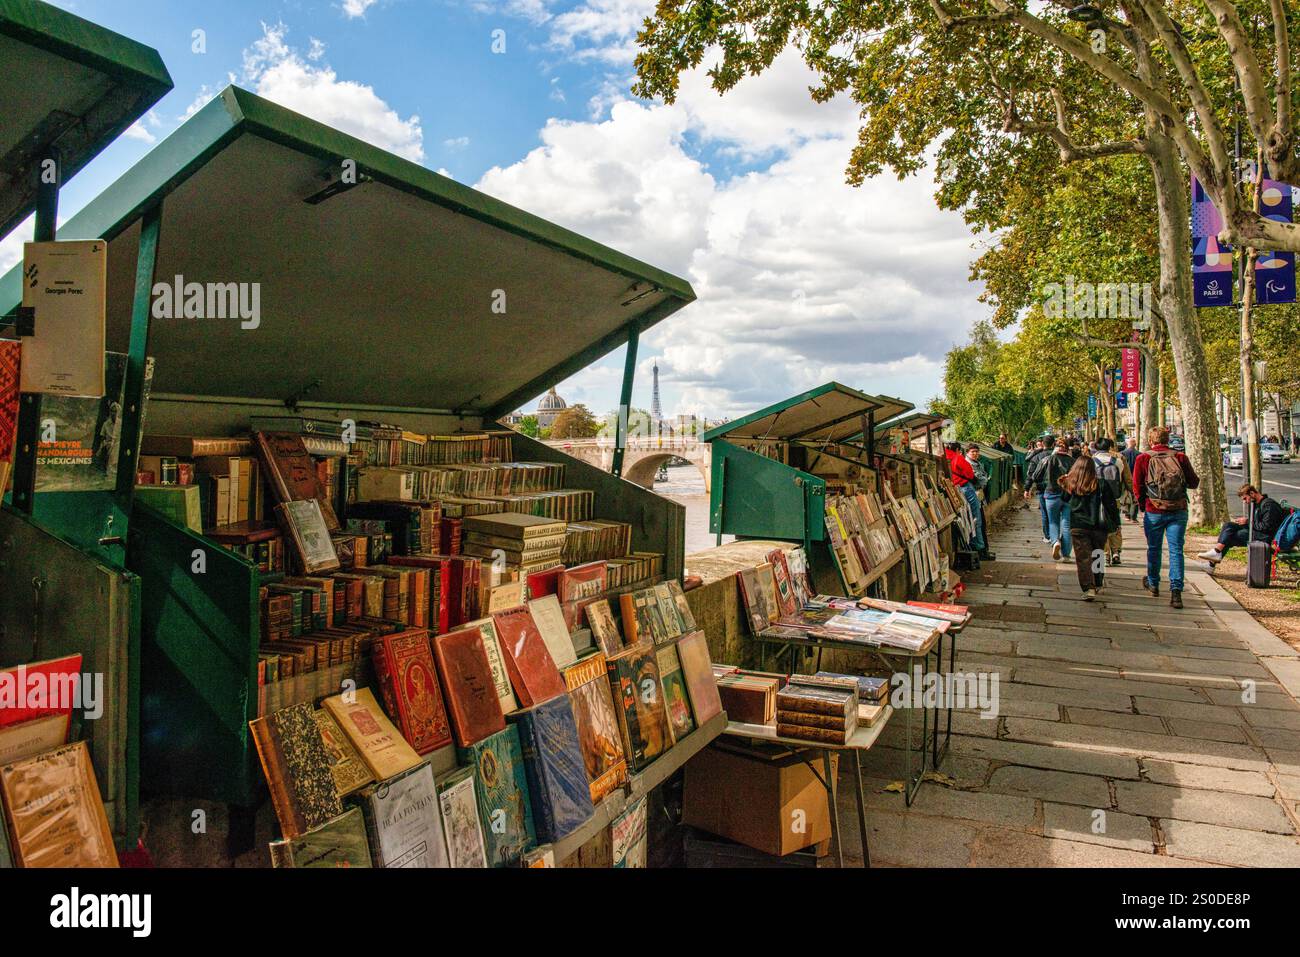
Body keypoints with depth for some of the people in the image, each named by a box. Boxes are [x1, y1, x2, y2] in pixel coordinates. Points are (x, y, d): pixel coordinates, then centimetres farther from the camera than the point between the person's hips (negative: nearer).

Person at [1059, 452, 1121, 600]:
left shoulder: (1070, 484, -4)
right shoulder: (1101, 484, -5)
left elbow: (1065, 499, 14)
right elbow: (1111, 505, -2)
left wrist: (1063, 483, 24)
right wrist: (1116, 523, 7)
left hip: (1078, 527, -1)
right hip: (1099, 526, 1)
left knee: (1083, 558, -1)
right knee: (1098, 556, 19)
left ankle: (1088, 589, -13)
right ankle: (1097, 585, 33)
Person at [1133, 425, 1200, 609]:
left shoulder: (1143, 458, -4)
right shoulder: (1180, 457, -1)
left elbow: (1137, 486, -4)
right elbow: (1194, 483, 4)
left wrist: (1142, 505, 10)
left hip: (1154, 511, 0)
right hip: (1179, 511, 1)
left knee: (1154, 548, 16)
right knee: (1176, 550, 0)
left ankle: (1153, 584, 34)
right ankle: (1176, 591, -10)